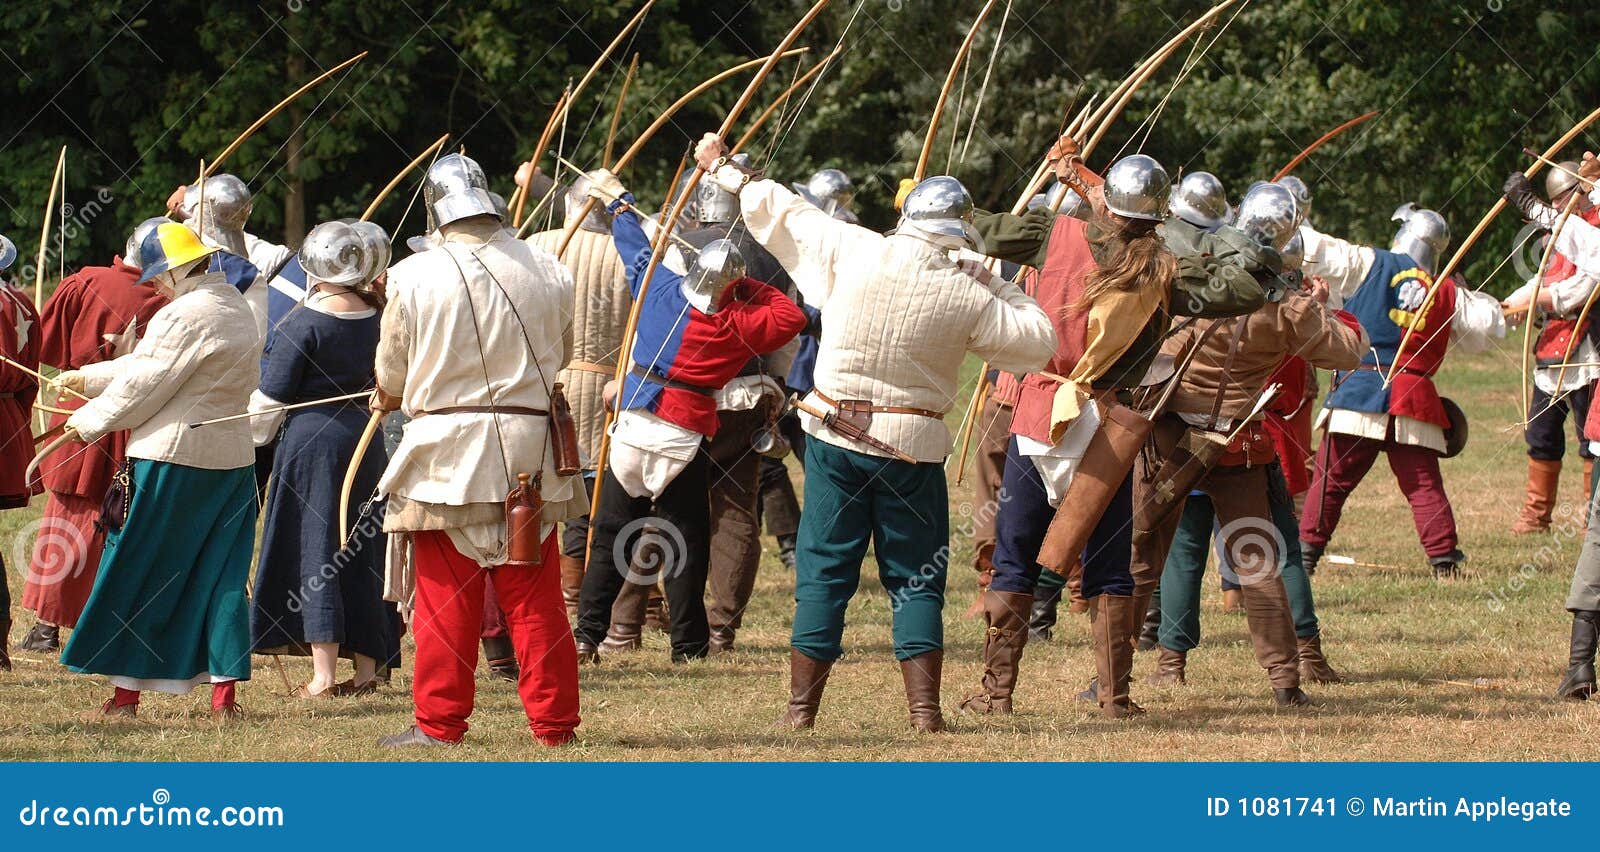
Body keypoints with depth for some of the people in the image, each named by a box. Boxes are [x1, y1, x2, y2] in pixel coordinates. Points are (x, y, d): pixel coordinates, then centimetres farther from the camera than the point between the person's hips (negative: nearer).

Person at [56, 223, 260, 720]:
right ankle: (225, 693, 5)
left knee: (137, 576, 2)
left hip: (172, 459, -8)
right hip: (231, 459, 8)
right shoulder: (237, 310, 13)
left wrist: (89, 422, 2)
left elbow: (143, 384, -13)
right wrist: (84, 378, 22)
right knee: (221, 576, 9)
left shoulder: (184, 315, -17)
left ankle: (125, 694, 6)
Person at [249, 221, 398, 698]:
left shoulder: (302, 325, -12)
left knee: (316, 549, -2)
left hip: (311, 439, -6)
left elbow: (272, 399, -8)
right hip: (364, 437, 6)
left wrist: (254, 438, 8)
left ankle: (324, 676, -6)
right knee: (360, 553, 11)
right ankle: (366, 671, 13)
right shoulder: (375, 317, 5)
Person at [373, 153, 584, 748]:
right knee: (535, 601, 8)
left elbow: (392, 375, 2)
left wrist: (391, 398, 25)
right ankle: (552, 722, 10)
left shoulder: (414, 277, -10)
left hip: (445, 450, -2)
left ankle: (440, 724, 8)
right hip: (530, 452, 2)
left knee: (446, 598, 5)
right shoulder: (547, 272, -2)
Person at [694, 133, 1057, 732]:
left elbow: (783, 213, 4)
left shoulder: (853, 252, -7)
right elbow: (1037, 340, -1)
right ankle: (924, 707, 4)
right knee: (915, 579, 9)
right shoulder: (967, 294, -10)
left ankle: (801, 705, 8)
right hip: (912, 445, -1)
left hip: (835, 436, 1)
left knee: (823, 571, 8)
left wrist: (723, 171, 18)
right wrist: (997, 287, 9)